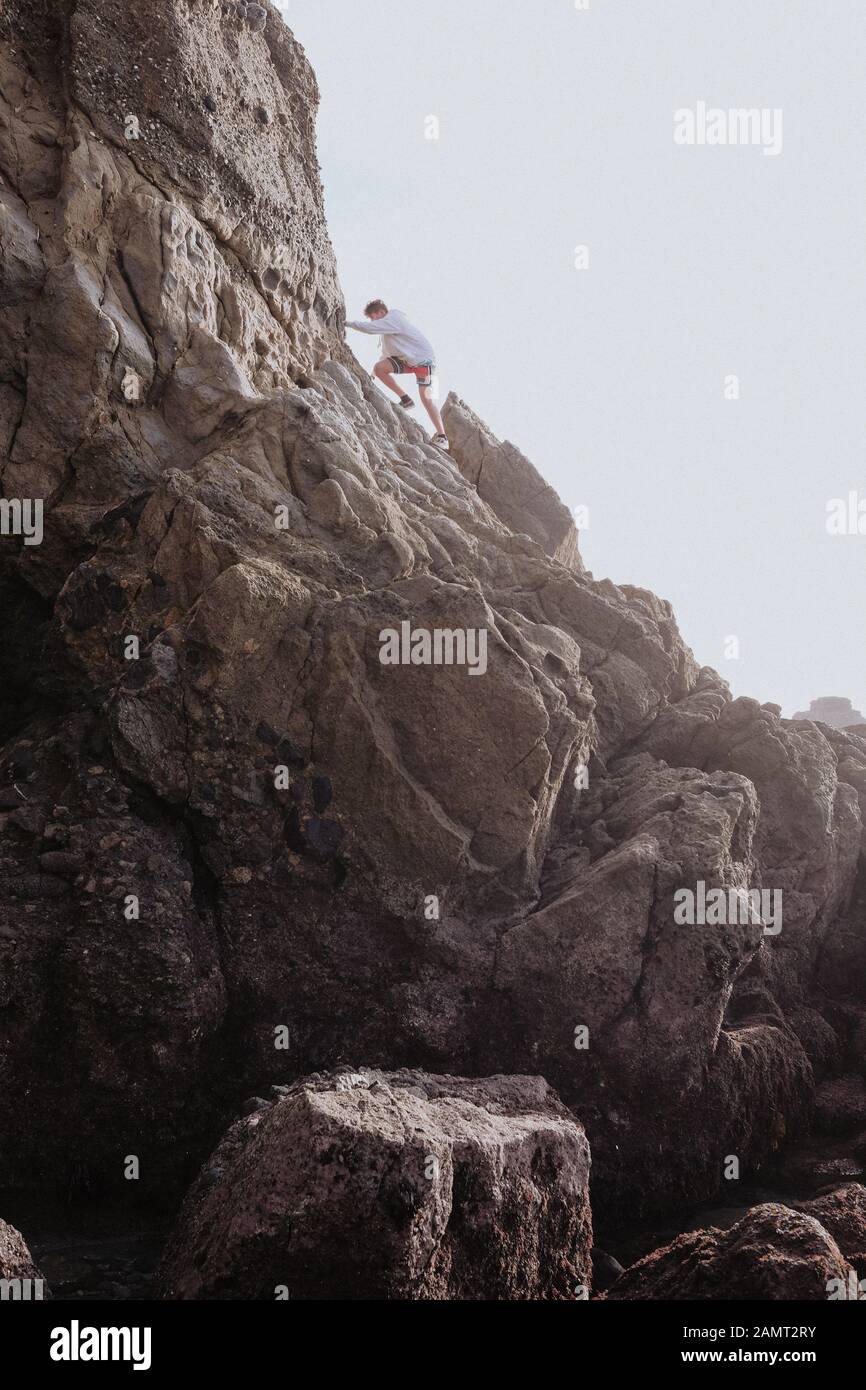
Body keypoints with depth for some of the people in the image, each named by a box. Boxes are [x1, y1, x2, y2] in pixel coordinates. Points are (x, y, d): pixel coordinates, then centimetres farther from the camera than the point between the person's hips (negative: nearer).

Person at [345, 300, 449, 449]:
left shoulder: (393, 320, -15)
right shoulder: (387, 325, 15)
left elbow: (369, 327, -26)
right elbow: (387, 353, 21)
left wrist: (348, 322, -17)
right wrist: (372, 375, 18)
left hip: (423, 358, -9)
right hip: (407, 360, 9)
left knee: (426, 397, -17)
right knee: (379, 368, -8)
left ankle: (441, 436, -14)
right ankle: (406, 400, -1)